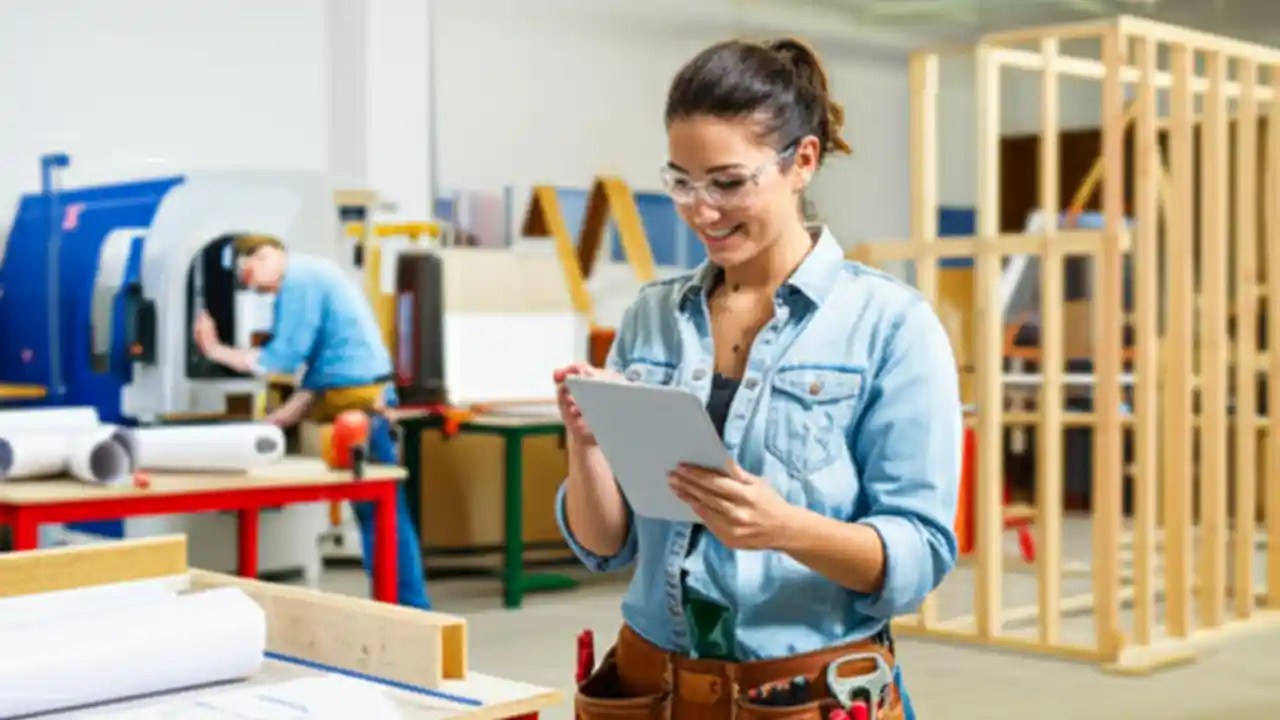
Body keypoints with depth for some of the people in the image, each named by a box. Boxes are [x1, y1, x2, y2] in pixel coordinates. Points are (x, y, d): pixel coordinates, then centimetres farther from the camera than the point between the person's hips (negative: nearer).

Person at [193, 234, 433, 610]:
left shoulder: (299, 279, -10)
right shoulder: (310, 276, 20)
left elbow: (286, 355, -15)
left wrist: (217, 351, -6)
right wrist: (273, 422, 15)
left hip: (359, 402, -10)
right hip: (359, 398, 10)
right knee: (372, 507, 10)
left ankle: (411, 607, -2)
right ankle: (400, 603, 14)